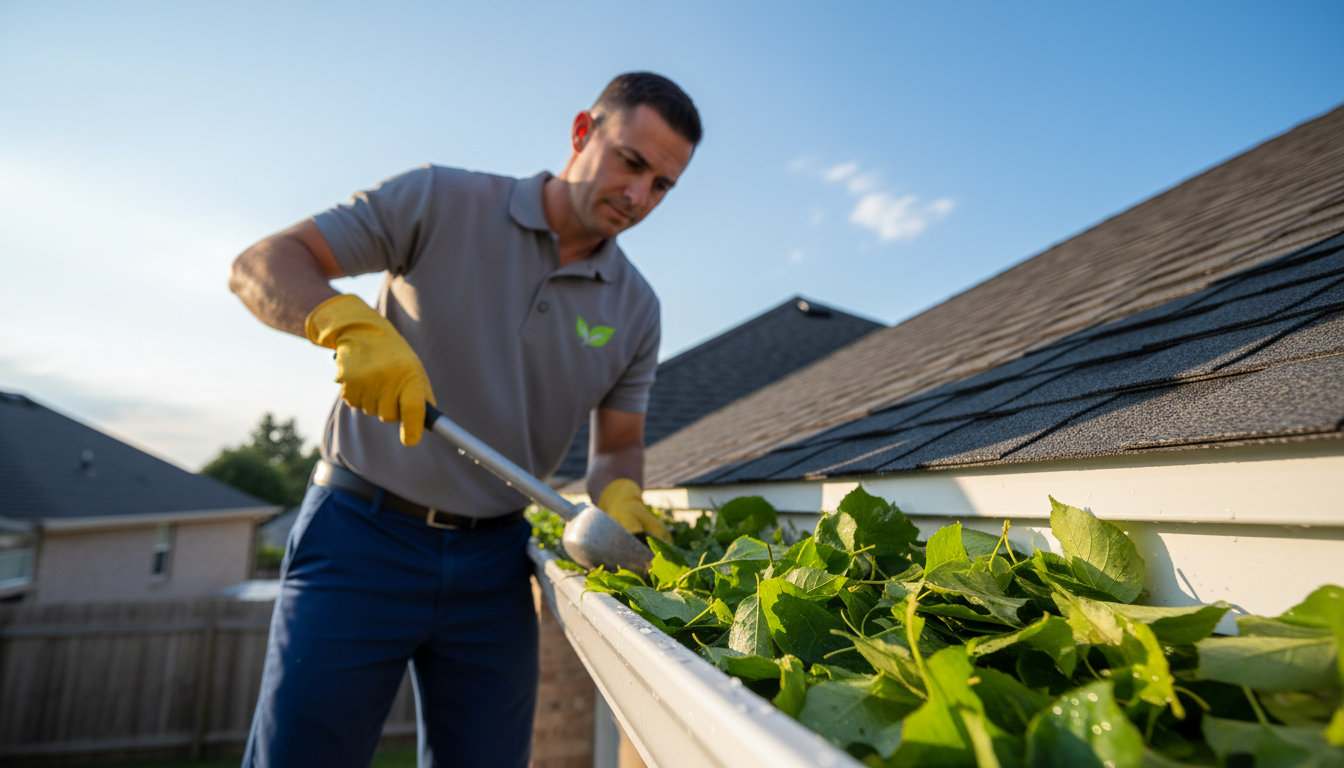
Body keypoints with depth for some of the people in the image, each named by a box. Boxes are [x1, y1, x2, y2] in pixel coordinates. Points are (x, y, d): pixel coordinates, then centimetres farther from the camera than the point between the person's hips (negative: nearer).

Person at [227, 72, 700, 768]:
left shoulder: (635, 310, 3)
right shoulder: (441, 202, -7)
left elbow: (618, 444, 8)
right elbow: (261, 265, -8)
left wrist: (618, 497, -15)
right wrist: (353, 325, -28)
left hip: (493, 564, 4)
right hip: (363, 535, -3)